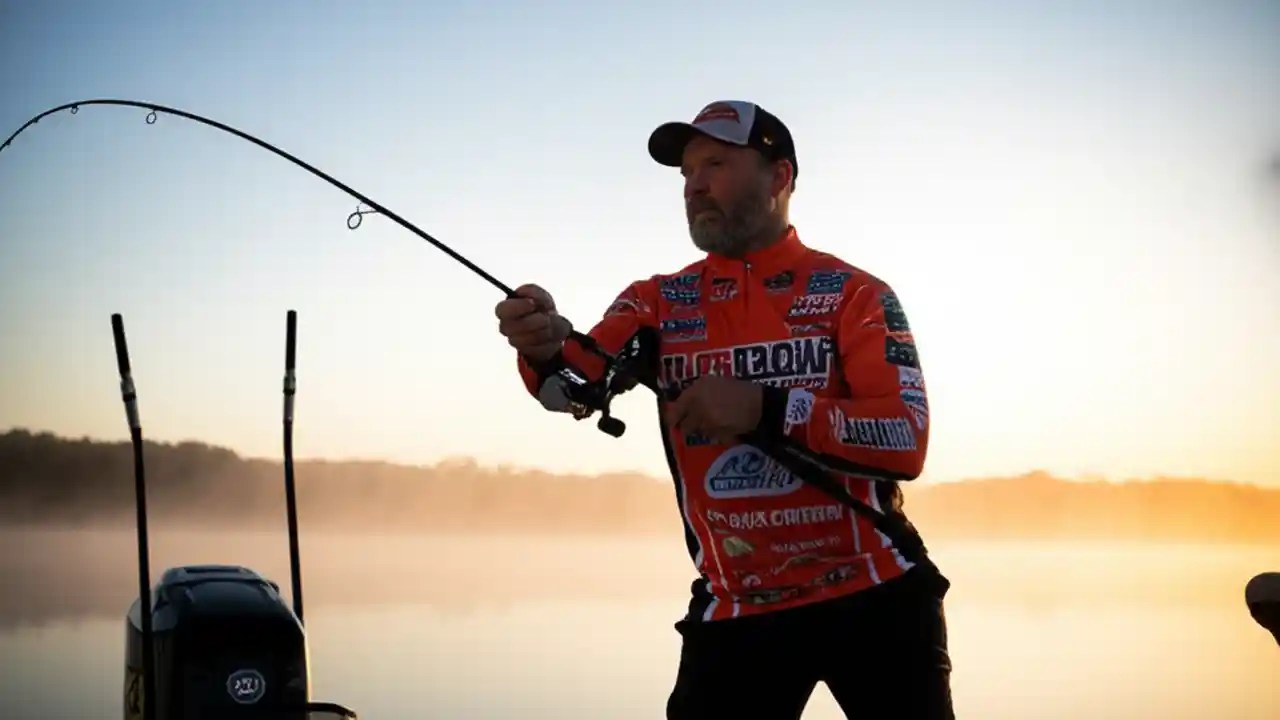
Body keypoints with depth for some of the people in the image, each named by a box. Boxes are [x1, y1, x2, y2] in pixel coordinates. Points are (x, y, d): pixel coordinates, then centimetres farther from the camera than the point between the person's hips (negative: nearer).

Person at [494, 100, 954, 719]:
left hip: (874, 597, -2)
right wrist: (546, 349, -37)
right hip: (735, 611, 2)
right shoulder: (658, 303, 3)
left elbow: (907, 441, -17)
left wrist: (766, 408, -29)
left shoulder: (855, 294, -5)